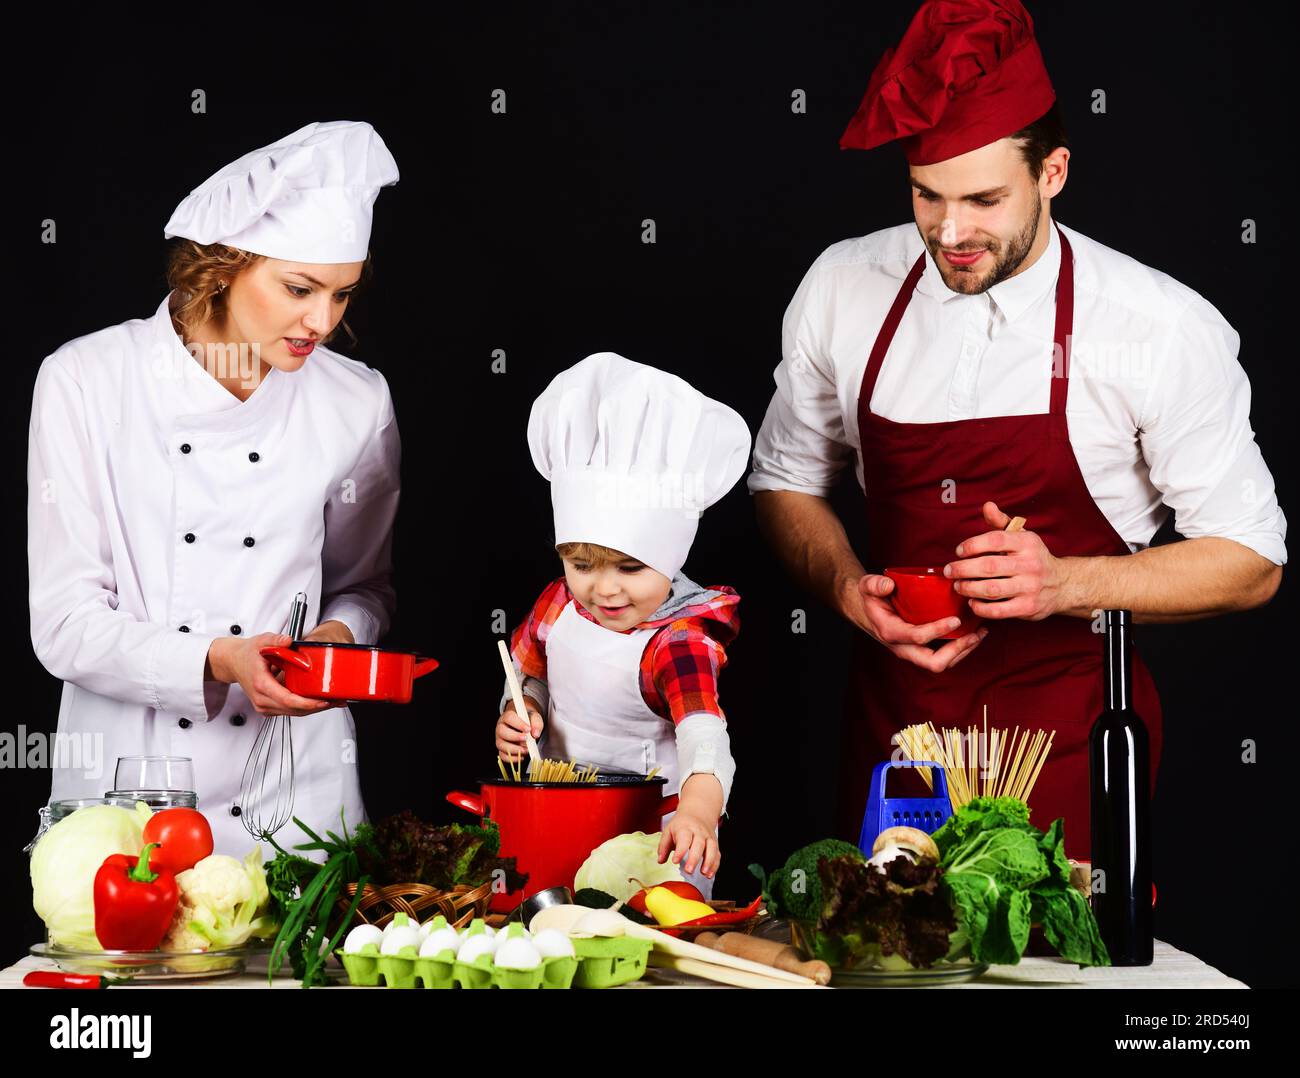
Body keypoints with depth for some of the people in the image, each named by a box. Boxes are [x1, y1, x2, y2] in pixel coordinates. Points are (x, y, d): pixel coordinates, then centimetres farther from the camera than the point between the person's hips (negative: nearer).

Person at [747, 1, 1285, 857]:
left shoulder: (1163, 330, -14)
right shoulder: (843, 289, -4)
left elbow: (1251, 562, -7)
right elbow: (786, 481, 10)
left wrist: (1065, 583, -22)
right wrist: (850, 588, -10)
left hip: (1068, 741, -3)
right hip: (892, 715, 3)